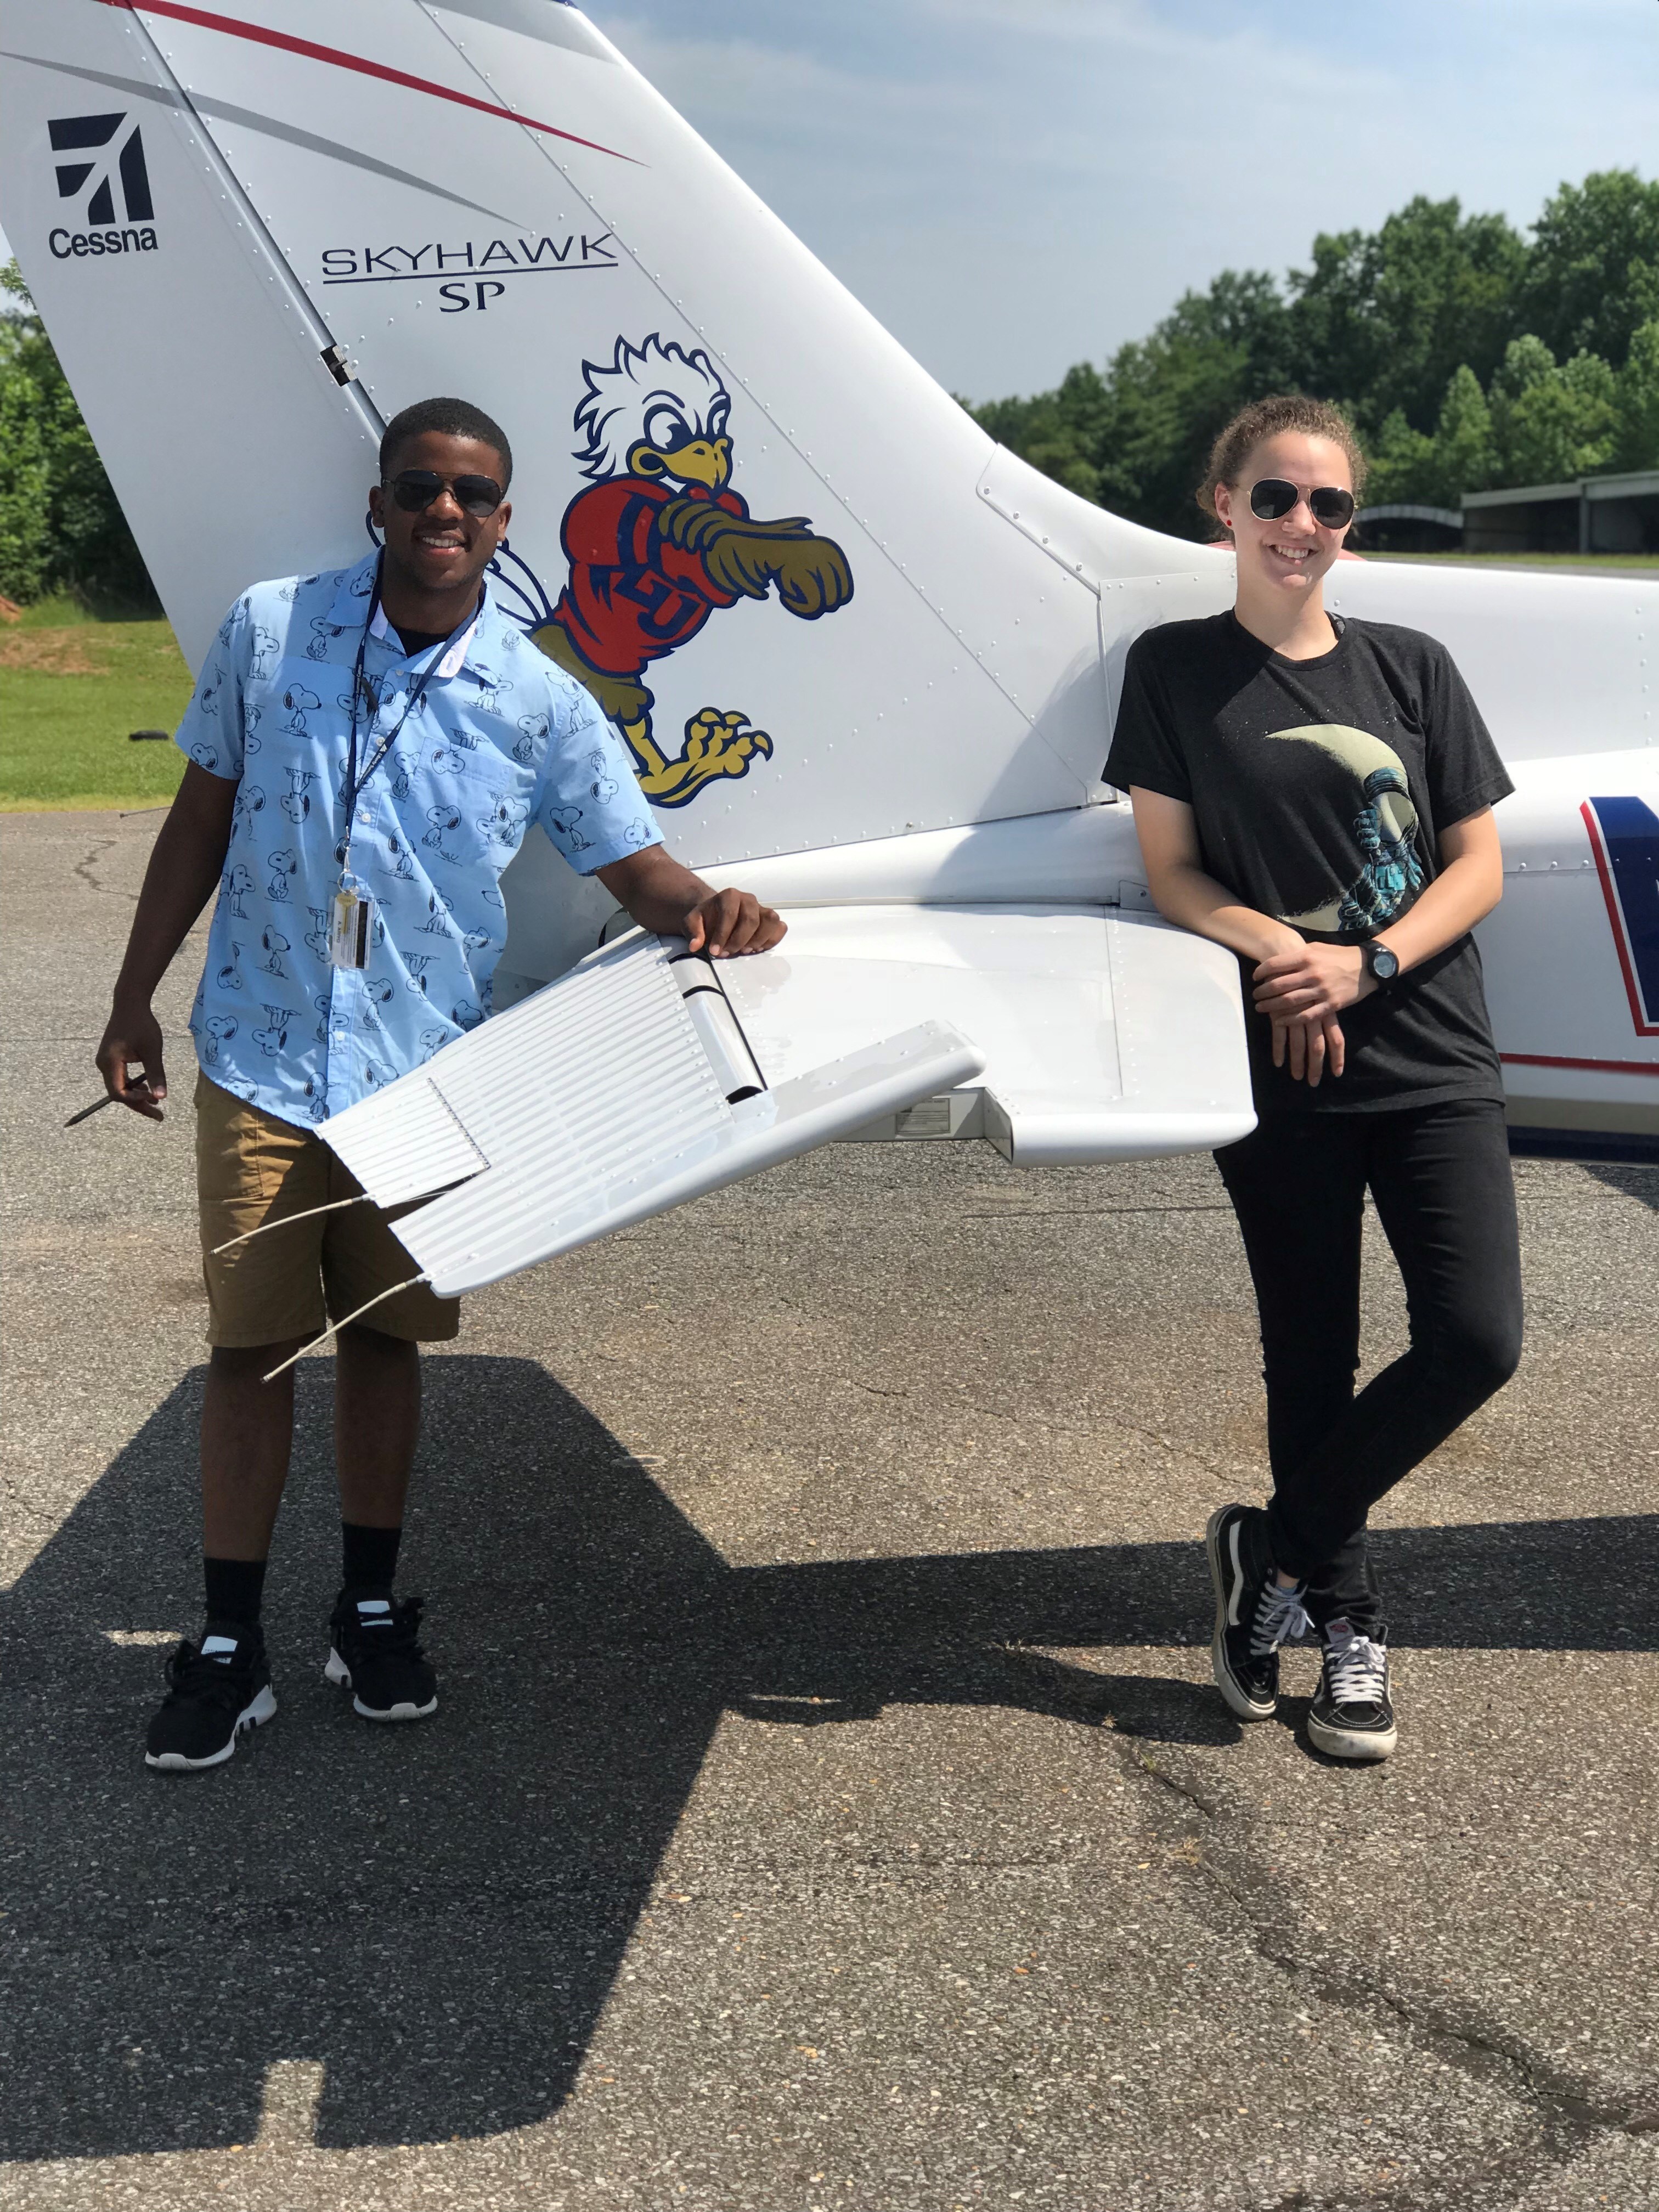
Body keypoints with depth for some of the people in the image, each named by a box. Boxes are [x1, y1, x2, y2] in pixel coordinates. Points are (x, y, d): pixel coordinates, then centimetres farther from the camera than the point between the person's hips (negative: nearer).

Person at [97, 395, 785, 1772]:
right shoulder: (270, 632, -2)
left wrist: (705, 910, -26)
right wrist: (135, 1000, 6)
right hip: (262, 1061, 0)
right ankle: (229, 1645, 16)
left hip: (422, 1073, 0)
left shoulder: (542, 705, -4)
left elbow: (634, 864, -2)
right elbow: (202, 822, 5)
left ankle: (372, 1609, 29)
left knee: (384, 1338, 12)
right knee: (251, 1343, 3)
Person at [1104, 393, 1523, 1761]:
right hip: (1279, 1067, -1)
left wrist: (1367, 964, -13)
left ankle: (1274, 1550, 10)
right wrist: (1274, 945, -18)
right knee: (1311, 1361, 7)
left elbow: (1478, 864, 4)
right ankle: (1344, 1623, 25)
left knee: (1476, 1340, -9)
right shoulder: (1176, 669, 2)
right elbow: (1172, 870, 0)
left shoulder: (1412, 669, 6)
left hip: (1430, 1057, 2)